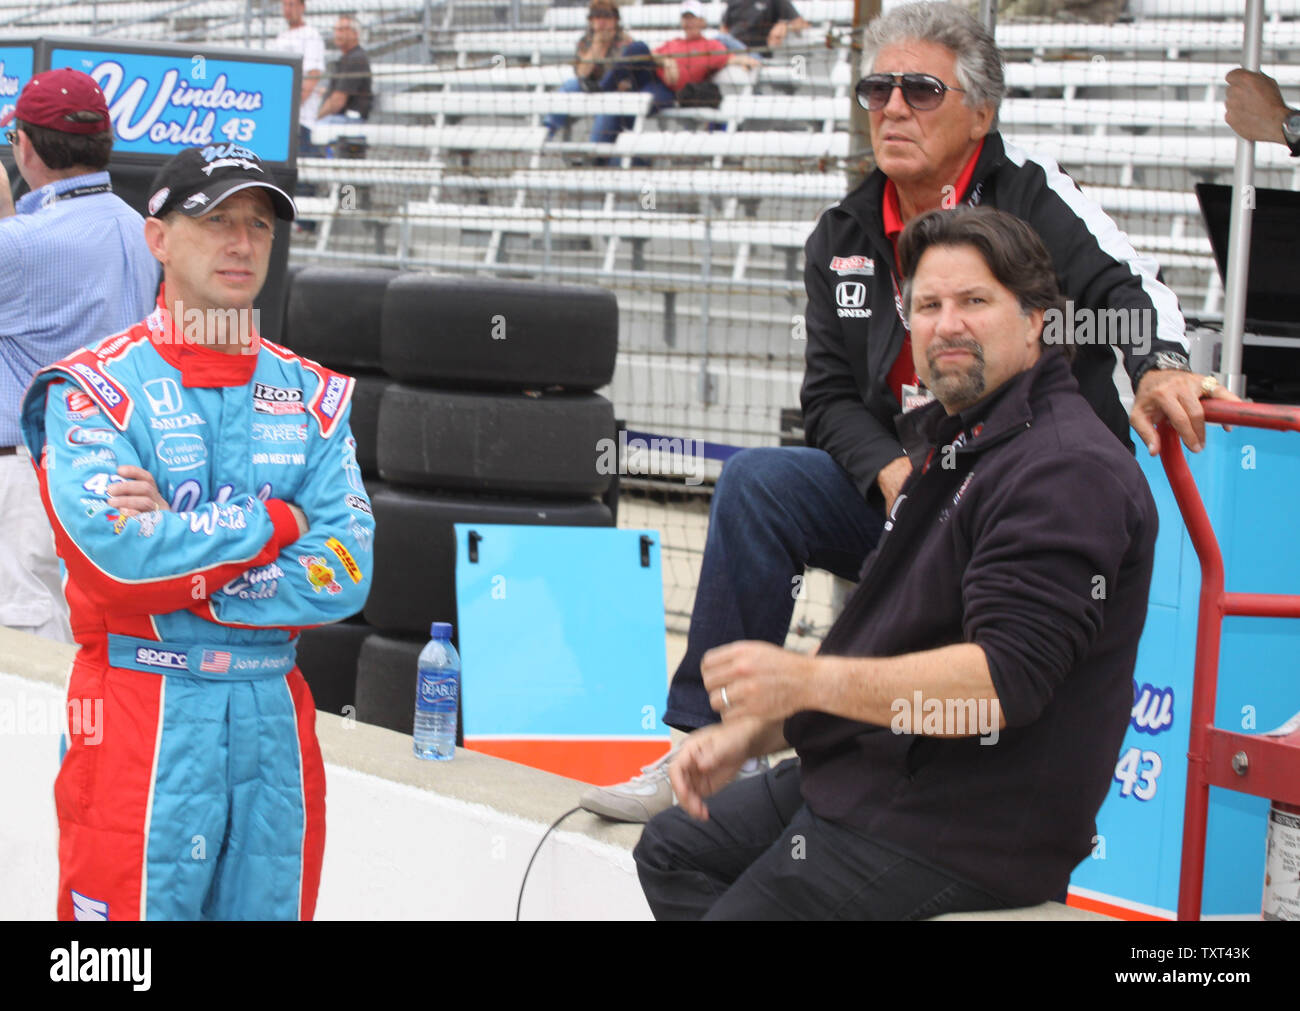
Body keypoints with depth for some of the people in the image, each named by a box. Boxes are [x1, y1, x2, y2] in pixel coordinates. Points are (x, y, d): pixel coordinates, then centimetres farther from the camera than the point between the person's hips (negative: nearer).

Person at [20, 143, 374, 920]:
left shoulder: (312, 395, 9)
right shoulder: (96, 389, -4)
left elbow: (344, 576, -3)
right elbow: (119, 554, -20)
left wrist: (183, 568, -13)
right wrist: (276, 522, -9)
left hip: (276, 718, 4)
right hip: (142, 715, -4)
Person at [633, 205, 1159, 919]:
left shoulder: (1069, 470, -19)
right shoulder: (949, 445, 16)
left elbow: (1004, 679, -28)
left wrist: (804, 680, -33)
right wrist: (750, 731, 10)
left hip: (965, 832, -11)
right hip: (873, 775, 11)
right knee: (671, 851, 14)